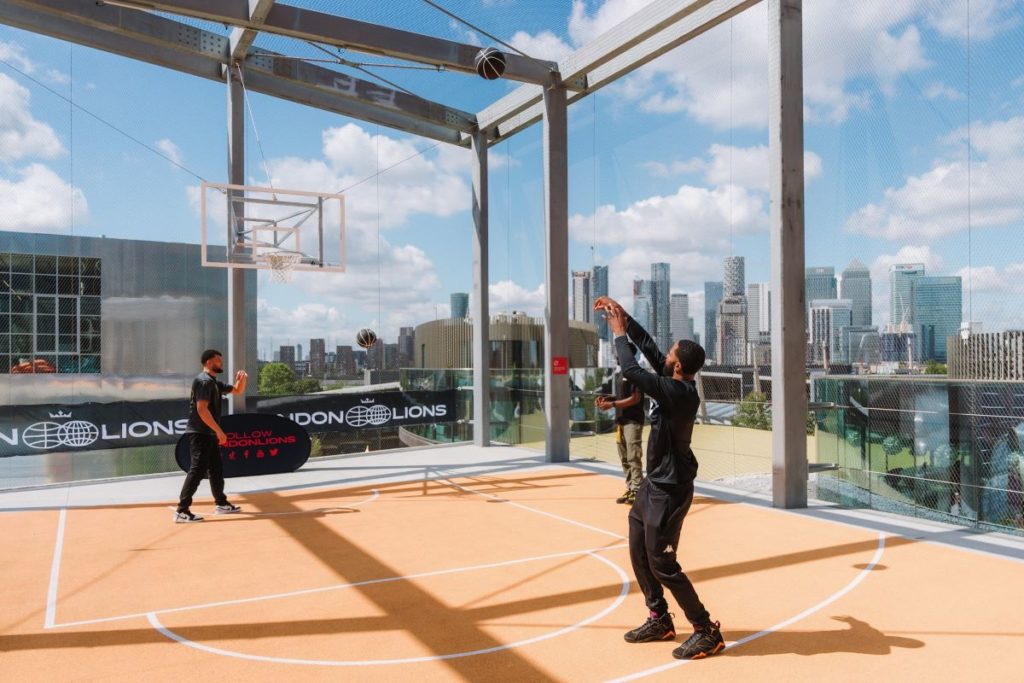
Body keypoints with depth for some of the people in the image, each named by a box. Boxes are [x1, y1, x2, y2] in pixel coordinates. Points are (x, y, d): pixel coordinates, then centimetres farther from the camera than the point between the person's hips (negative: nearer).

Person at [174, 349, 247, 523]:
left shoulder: (214, 382, 15)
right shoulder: (204, 381, -15)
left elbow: (237, 390, 28)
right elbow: (202, 409, -24)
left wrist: (242, 378, 5)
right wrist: (219, 431, -25)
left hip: (209, 434, 10)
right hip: (200, 433, -10)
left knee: (216, 468, 17)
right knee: (197, 470, -12)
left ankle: (221, 504, 29)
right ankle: (182, 511, -11)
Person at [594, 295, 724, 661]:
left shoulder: (676, 392, -24)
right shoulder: (678, 385, 1)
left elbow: (631, 369, -26)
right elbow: (649, 347, 10)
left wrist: (619, 333, -11)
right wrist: (624, 316, 8)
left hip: (669, 490, -10)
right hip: (655, 484, 10)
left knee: (662, 564, -2)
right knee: (639, 553, 17)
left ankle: (707, 631, 10)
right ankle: (660, 620, 30)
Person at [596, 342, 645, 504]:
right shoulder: (619, 373, 16)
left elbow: (635, 398, -16)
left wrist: (612, 404, -20)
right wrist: (607, 398, 6)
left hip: (633, 421, -8)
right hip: (620, 420, 9)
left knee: (633, 457, -8)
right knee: (624, 458, 10)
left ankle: (637, 491, -4)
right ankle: (630, 489, 17)